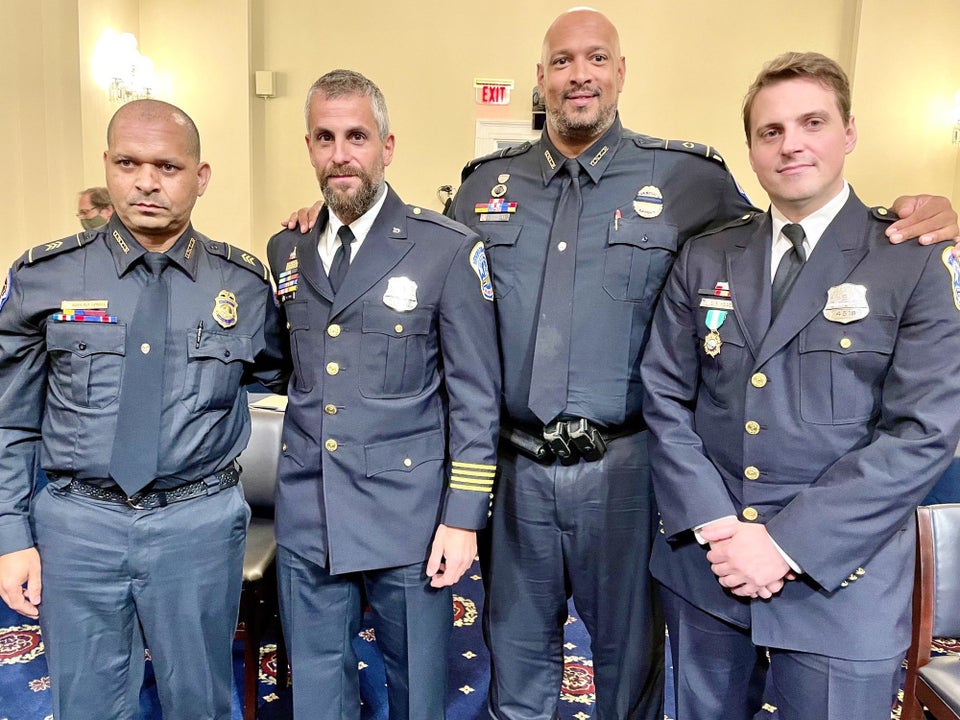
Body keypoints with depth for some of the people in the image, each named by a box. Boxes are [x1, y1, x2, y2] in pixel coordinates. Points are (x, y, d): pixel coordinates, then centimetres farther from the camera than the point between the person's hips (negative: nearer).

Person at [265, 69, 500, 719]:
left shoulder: (449, 251, -8)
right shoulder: (287, 250, 7)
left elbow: (476, 398, -8)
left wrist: (463, 518, -10)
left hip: (407, 519, -4)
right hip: (307, 516, 4)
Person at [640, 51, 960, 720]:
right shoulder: (704, 259, 4)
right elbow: (665, 398, 1)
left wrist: (788, 542, -16)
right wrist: (717, 526, -10)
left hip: (840, 579, -2)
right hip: (704, 563, 3)